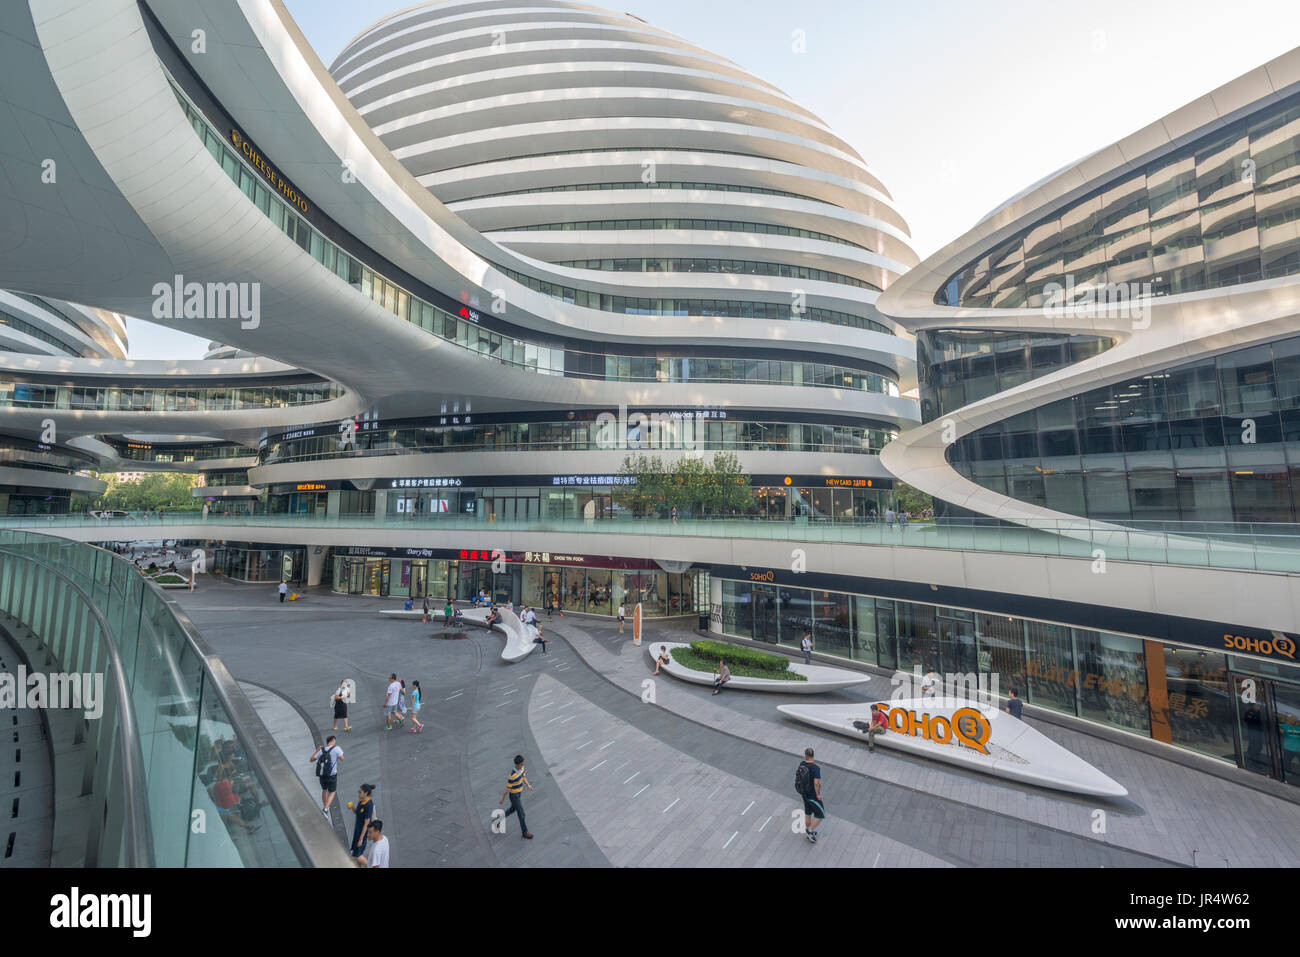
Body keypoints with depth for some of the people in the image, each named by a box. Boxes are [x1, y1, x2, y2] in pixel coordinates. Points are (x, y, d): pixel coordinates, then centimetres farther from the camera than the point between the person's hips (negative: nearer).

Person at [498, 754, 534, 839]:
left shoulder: (521, 768, -12)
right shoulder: (512, 775, -36)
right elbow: (508, 788, -23)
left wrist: (528, 786, -5)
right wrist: (502, 799, -11)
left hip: (519, 793, 8)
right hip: (514, 796, -8)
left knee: (513, 809, 28)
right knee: (521, 814, 6)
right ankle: (525, 832, 24)